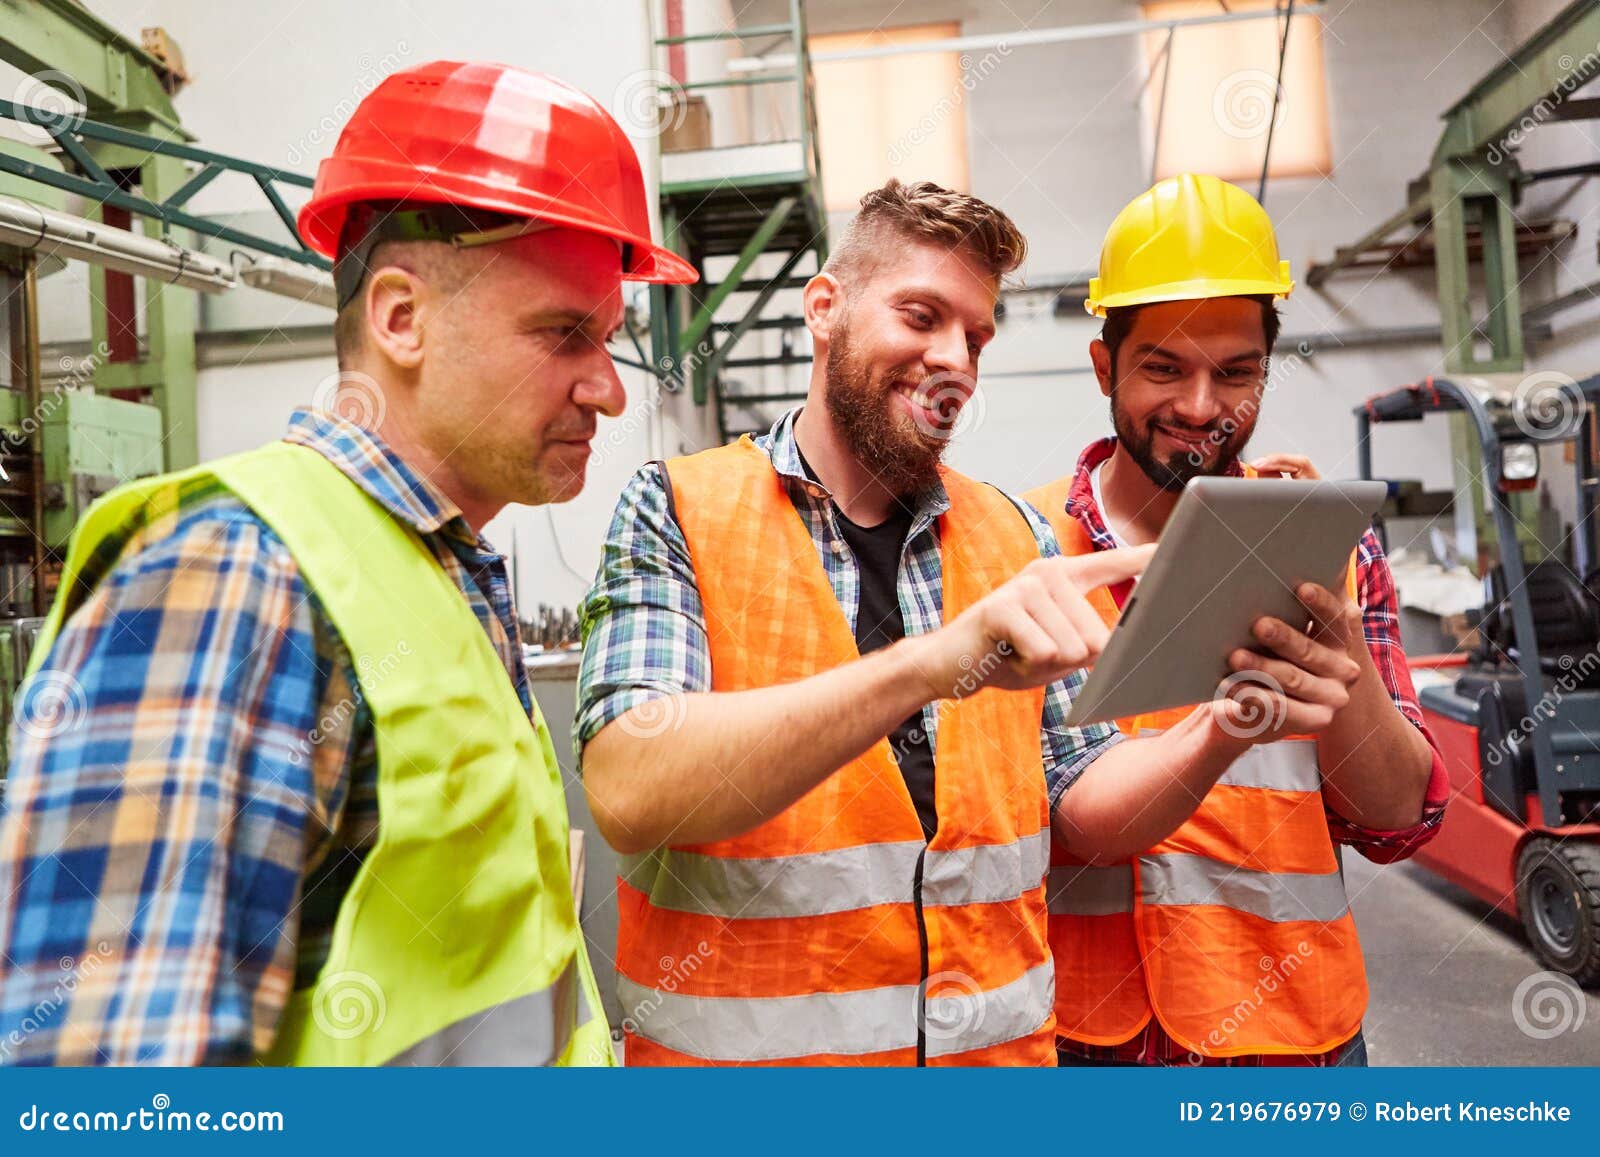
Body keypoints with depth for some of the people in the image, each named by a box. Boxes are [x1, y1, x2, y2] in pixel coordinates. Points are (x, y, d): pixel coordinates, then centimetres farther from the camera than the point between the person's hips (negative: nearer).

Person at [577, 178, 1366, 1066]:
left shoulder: (1015, 537, 2)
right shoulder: (676, 510, -11)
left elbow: (1089, 808, 2)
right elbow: (628, 794, -26)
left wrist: (1219, 734, -18)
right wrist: (934, 661, -35)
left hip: (1003, 1043, 4)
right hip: (741, 1045, -3)